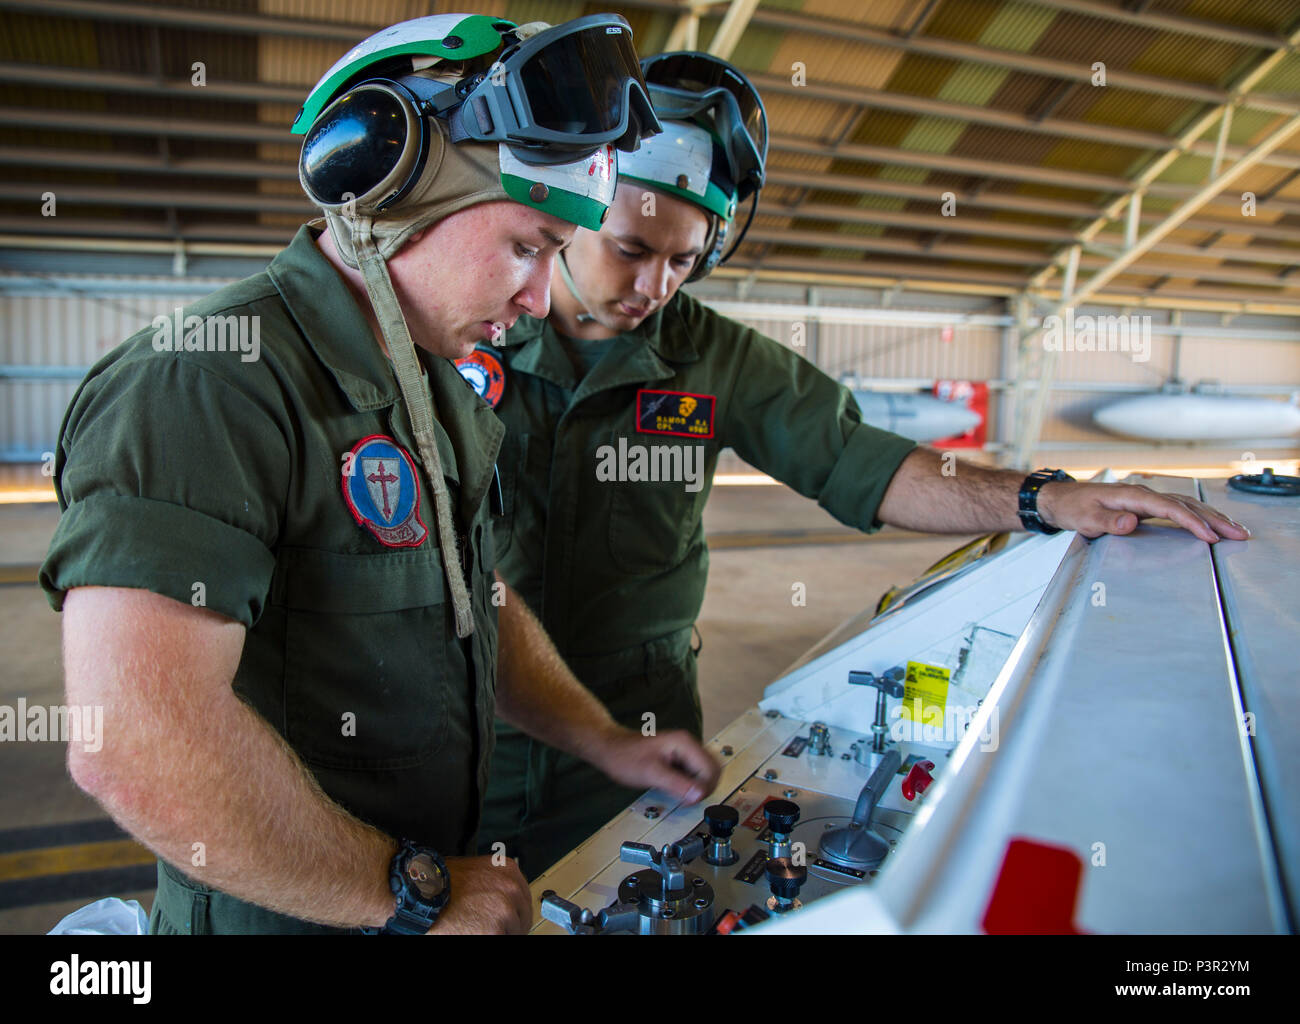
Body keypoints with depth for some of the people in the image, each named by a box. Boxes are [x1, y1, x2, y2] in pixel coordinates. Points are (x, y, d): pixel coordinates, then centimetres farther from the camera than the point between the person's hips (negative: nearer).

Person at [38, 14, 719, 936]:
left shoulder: (445, 395, 5)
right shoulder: (205, 385, -25)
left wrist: (608, 744, 4)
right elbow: (134, 745, -34)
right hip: (278, 914, -8)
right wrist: (417, 893, -23)